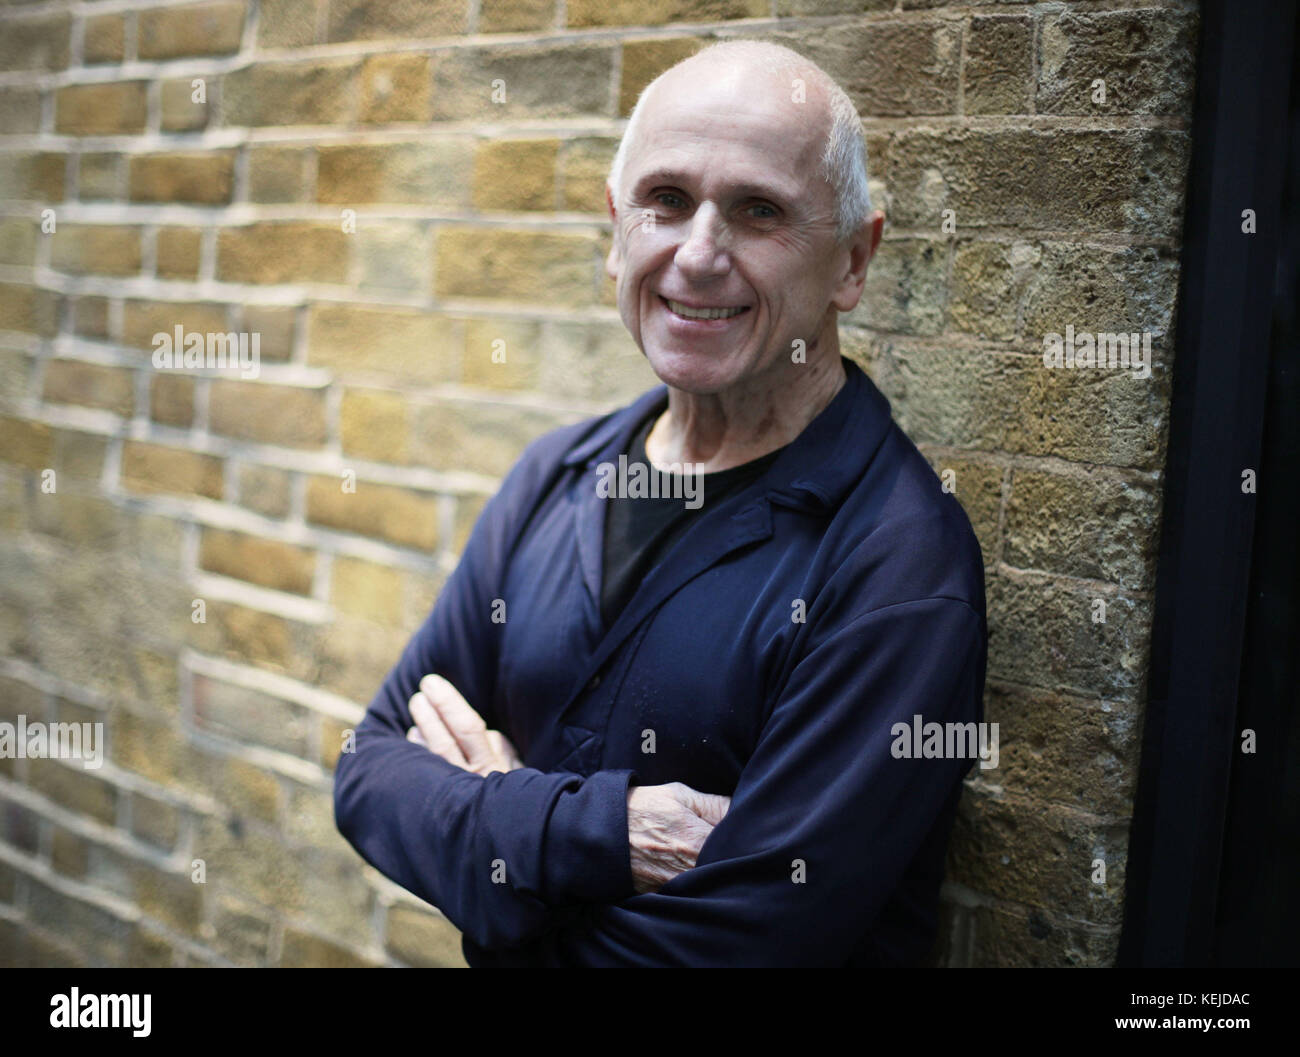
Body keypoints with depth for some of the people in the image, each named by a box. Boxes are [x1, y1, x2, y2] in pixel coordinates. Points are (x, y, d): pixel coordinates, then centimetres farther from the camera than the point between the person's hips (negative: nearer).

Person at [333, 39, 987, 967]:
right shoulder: (555, 475, -1)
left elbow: (739, 940, -22)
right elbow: (373, 765, 0)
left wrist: (494, 803, -9)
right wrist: (582, 832, -18)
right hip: (501, 957, 5)